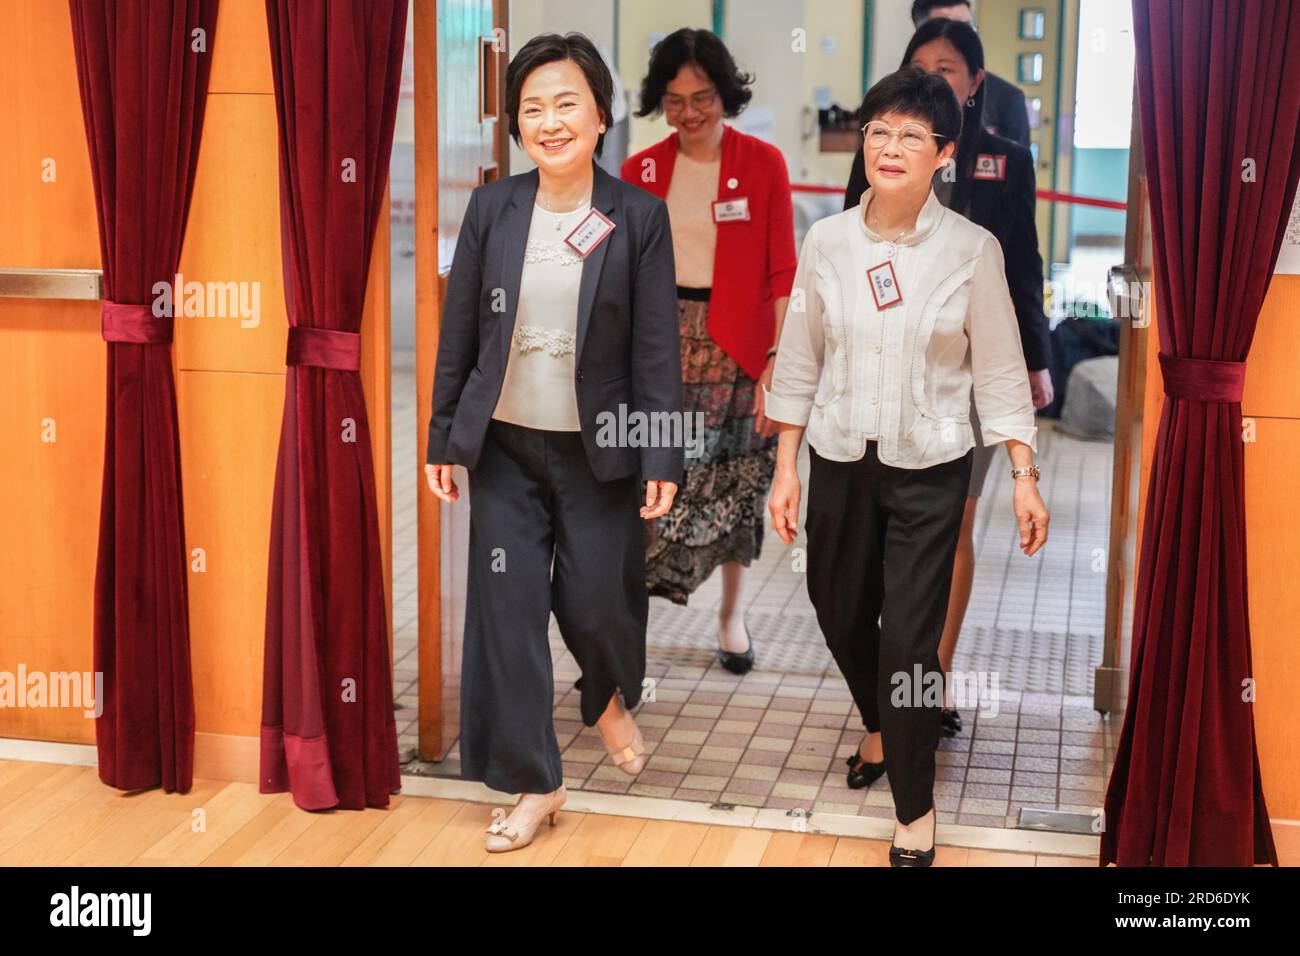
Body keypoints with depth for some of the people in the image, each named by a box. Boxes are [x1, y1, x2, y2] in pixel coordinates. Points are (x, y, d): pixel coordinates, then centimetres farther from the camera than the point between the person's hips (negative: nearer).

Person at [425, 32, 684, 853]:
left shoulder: (639, 216, -7)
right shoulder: (491, 208, -2)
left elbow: (657, 348, -6)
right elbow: (459, 332, 4)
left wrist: (662, 458, -9)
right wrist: (444, 438, 4)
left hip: (599, 448, -2)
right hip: (504, 444, 2)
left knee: (596, 600, 4)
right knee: (507, 608, 3)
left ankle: (612, 699, 41)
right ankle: (535, 784, 18)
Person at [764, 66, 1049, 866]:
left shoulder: (972, 250, -10)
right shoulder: (826, 241, -4)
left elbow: (999, 370, -5)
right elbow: (800, 362, 3)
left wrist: (1025, 477, -8)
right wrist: (787, 468, 2)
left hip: (931, 470, -3)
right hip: (840, 461, 3)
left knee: (910, 638, -5)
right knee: (841, 613, 18)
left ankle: (915, 807, 15)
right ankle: (881, 722, 50)